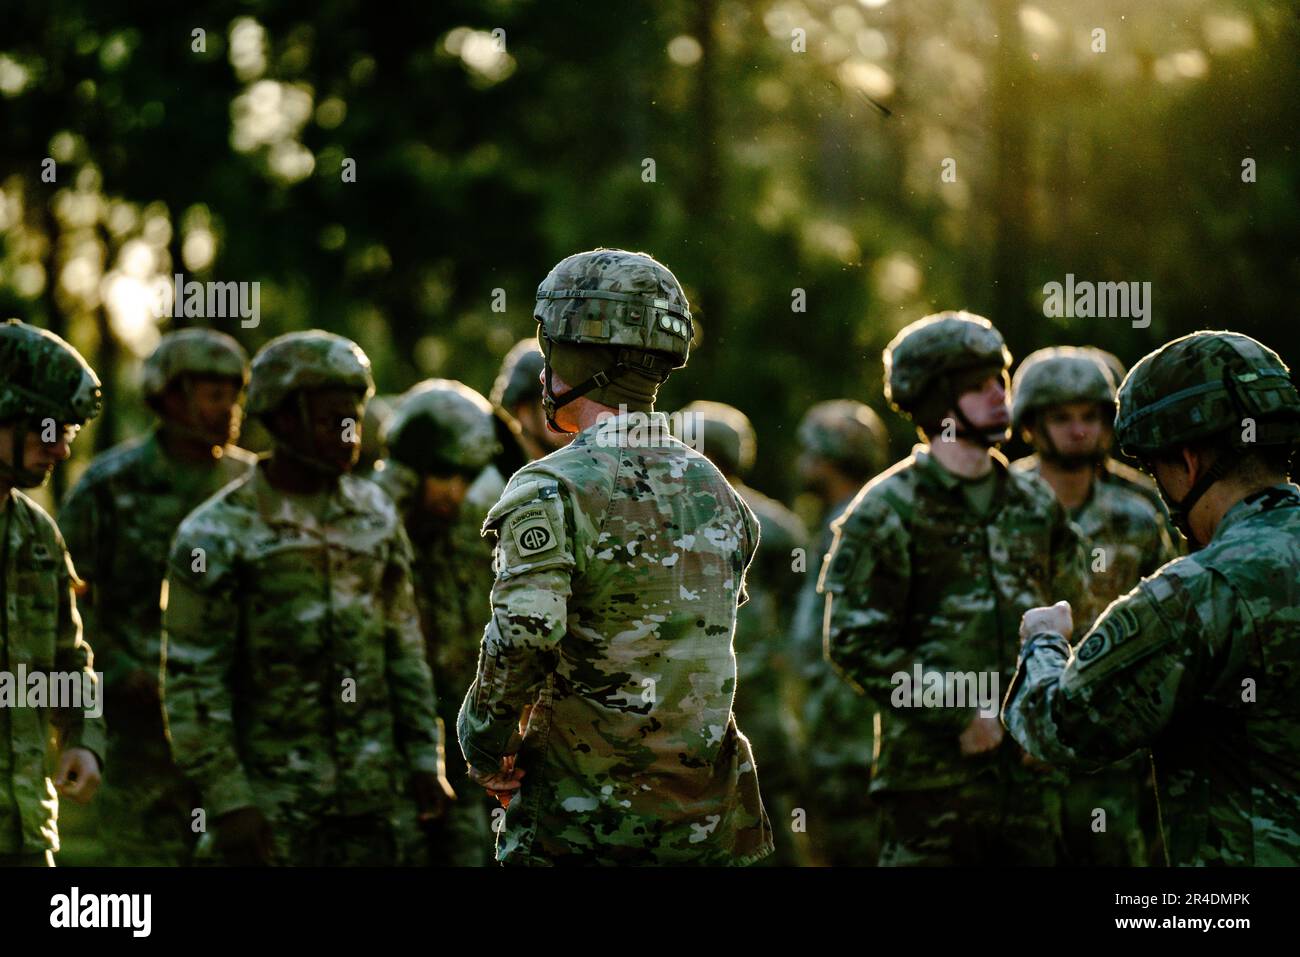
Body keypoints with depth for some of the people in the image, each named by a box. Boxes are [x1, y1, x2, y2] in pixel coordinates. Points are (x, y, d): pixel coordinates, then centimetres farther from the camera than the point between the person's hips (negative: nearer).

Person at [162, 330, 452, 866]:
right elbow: (192, 682, -10)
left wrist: (424, 757, 10)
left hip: (374, 798, 5)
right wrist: (227, 800, -14)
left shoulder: (375, 515, 7)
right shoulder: (218, 536, -9)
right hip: (272, 802, -5)